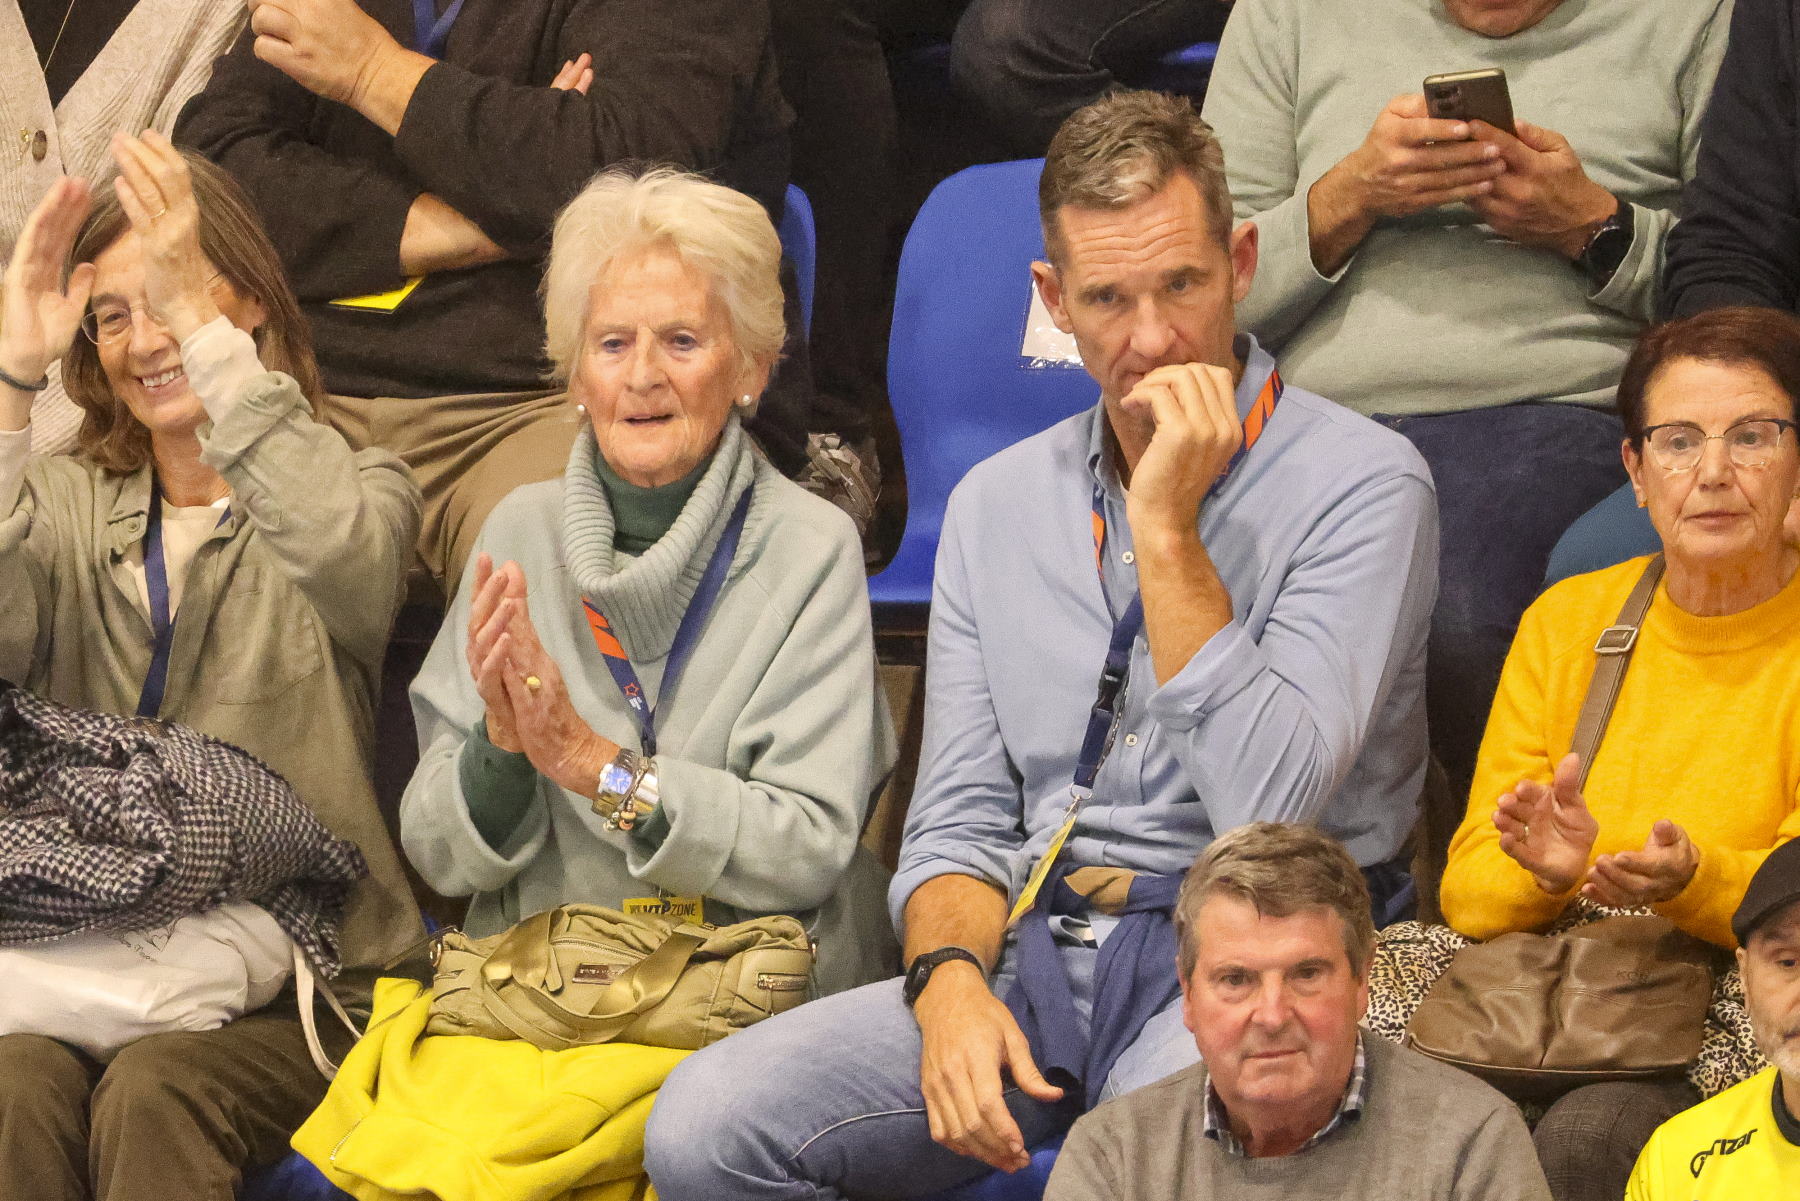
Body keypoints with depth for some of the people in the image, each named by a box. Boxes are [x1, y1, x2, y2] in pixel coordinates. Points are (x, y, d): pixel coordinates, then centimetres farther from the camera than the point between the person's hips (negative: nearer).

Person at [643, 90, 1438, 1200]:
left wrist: (1165, 528, -13)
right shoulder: (999, 503, 14)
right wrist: (951, 980, -8)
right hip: (1028, 952, 5)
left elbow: (1268, 814, -14)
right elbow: (960, 819, 14)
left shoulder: (1360, 483, -4)